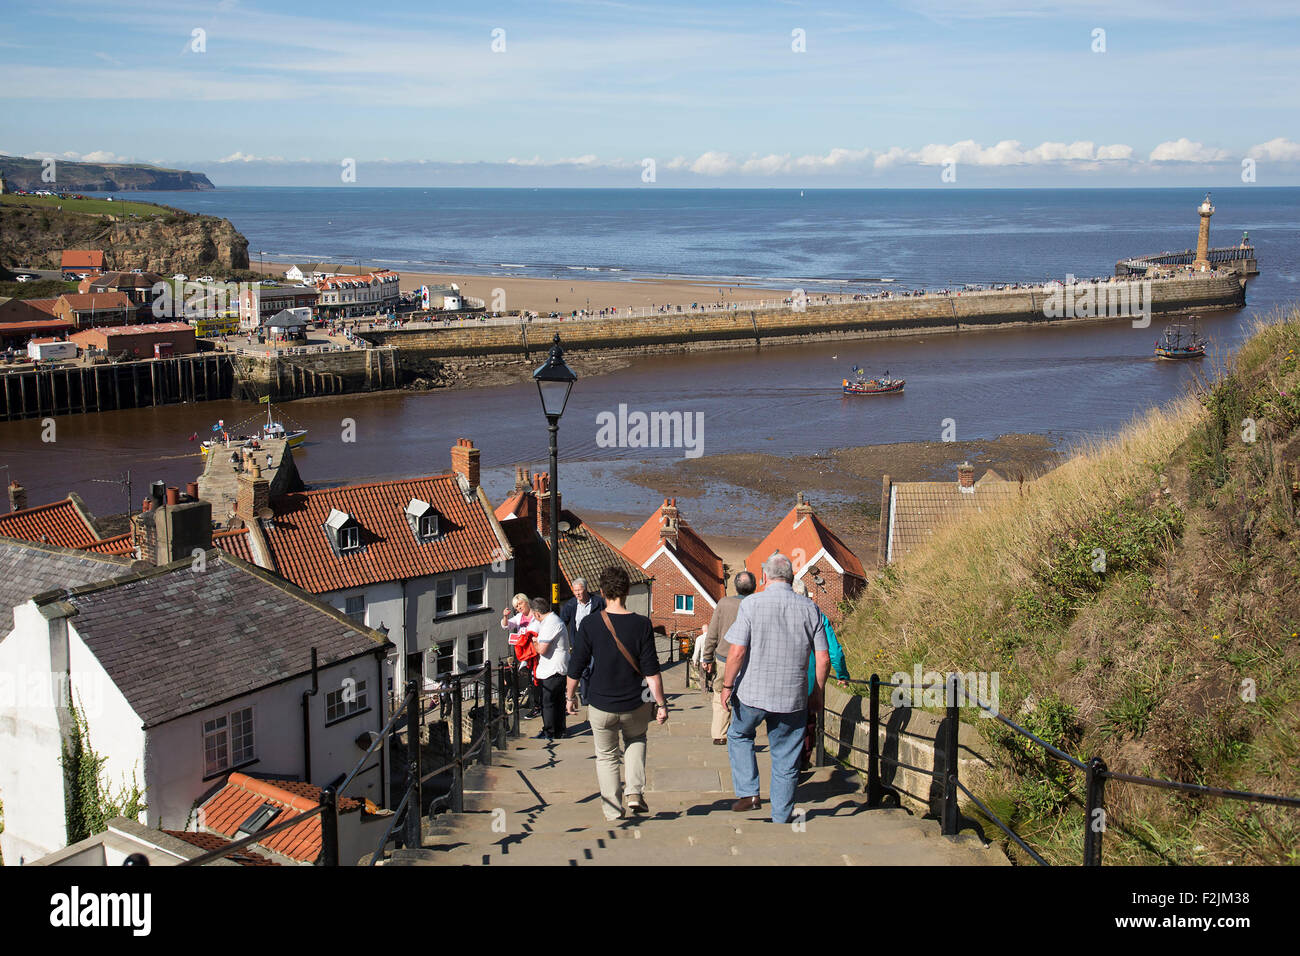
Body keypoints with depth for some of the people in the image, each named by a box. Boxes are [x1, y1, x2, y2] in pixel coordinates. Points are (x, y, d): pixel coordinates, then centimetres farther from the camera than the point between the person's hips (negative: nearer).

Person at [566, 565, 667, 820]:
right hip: (635, 704, 1)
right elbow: (651, 670, -11)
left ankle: (613, 811, 17)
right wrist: (661, 703, -2)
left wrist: (571, 697, 11)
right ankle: (635, 792, 14)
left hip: (601, 706, -1)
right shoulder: (641, 624, -10)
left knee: (606, 756, 18)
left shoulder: (590, 624, -9)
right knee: (636, 739, 29)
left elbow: (575, 667, -4)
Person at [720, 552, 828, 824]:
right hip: (793, 697, 2)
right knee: (786, 760, 12)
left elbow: (737, 651, -14)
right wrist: (818, 692, 12)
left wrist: (727, 685, -2)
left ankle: (748, 792, 13)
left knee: (739, 735, 25)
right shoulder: (809, 609, 0)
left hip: (753, 692, -2)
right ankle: (781, 820, 18)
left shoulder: (751, 604, -8)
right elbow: (823, 658, -1)